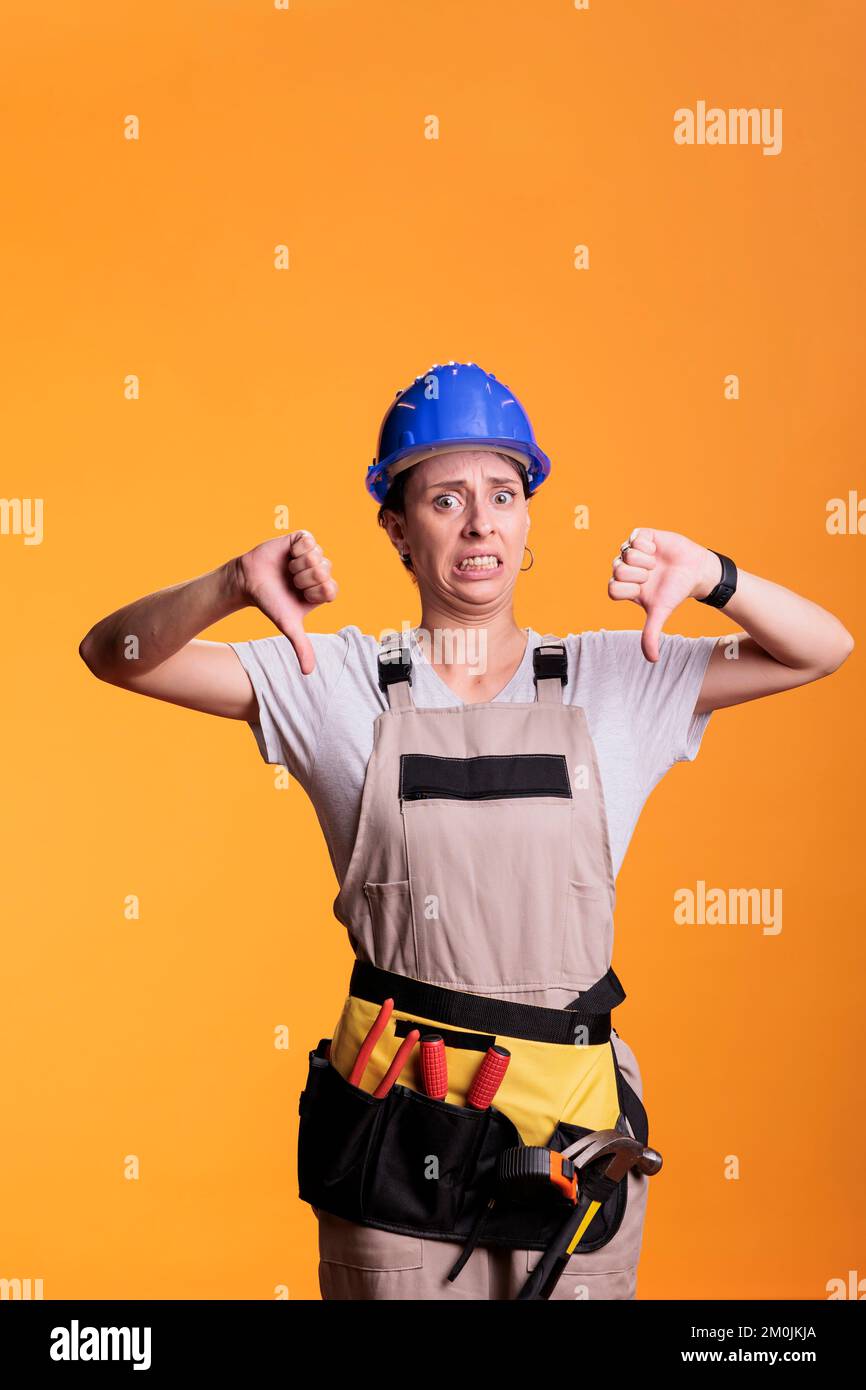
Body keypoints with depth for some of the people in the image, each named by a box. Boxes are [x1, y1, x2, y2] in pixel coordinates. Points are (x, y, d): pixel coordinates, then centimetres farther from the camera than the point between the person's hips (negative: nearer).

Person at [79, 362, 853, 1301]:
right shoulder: (339, 682, -1)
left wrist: (712, 578, -15)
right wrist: (233, 587, -21)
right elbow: (115, 654, -2)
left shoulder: (613, 682, 3)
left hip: (571, 1120, 1)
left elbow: (822, 651, 3)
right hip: (393, 1119, -1)